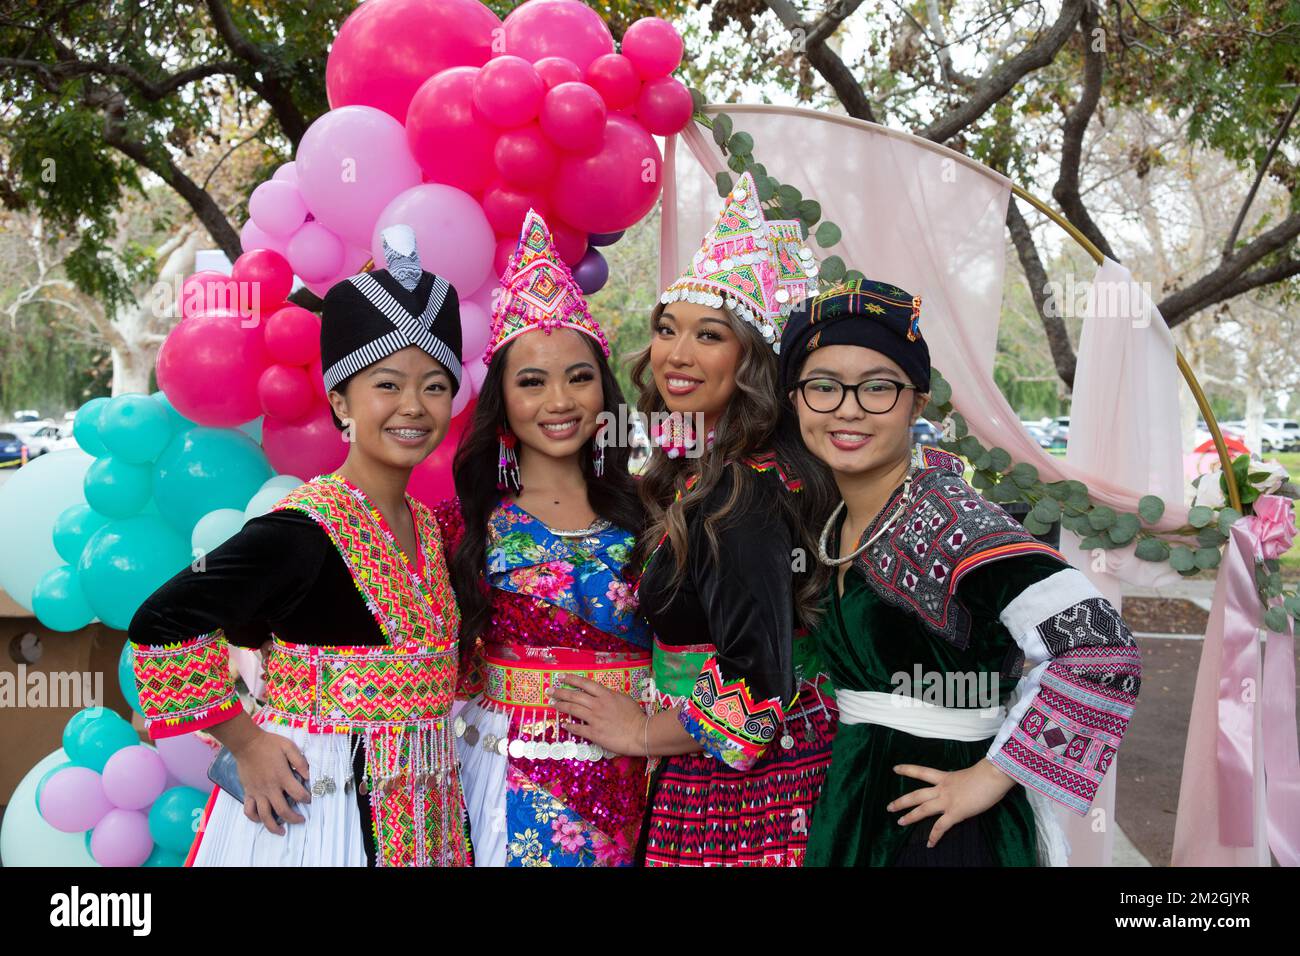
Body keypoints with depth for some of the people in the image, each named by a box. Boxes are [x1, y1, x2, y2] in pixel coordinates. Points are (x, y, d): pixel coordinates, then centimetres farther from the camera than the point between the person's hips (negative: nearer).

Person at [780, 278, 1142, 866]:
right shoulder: (842, 526, 2)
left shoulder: (947, 520, -21)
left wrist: (991, 776, -21)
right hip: (850, 809, 7)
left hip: (938, 830, -7)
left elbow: (1099, 649, -30)